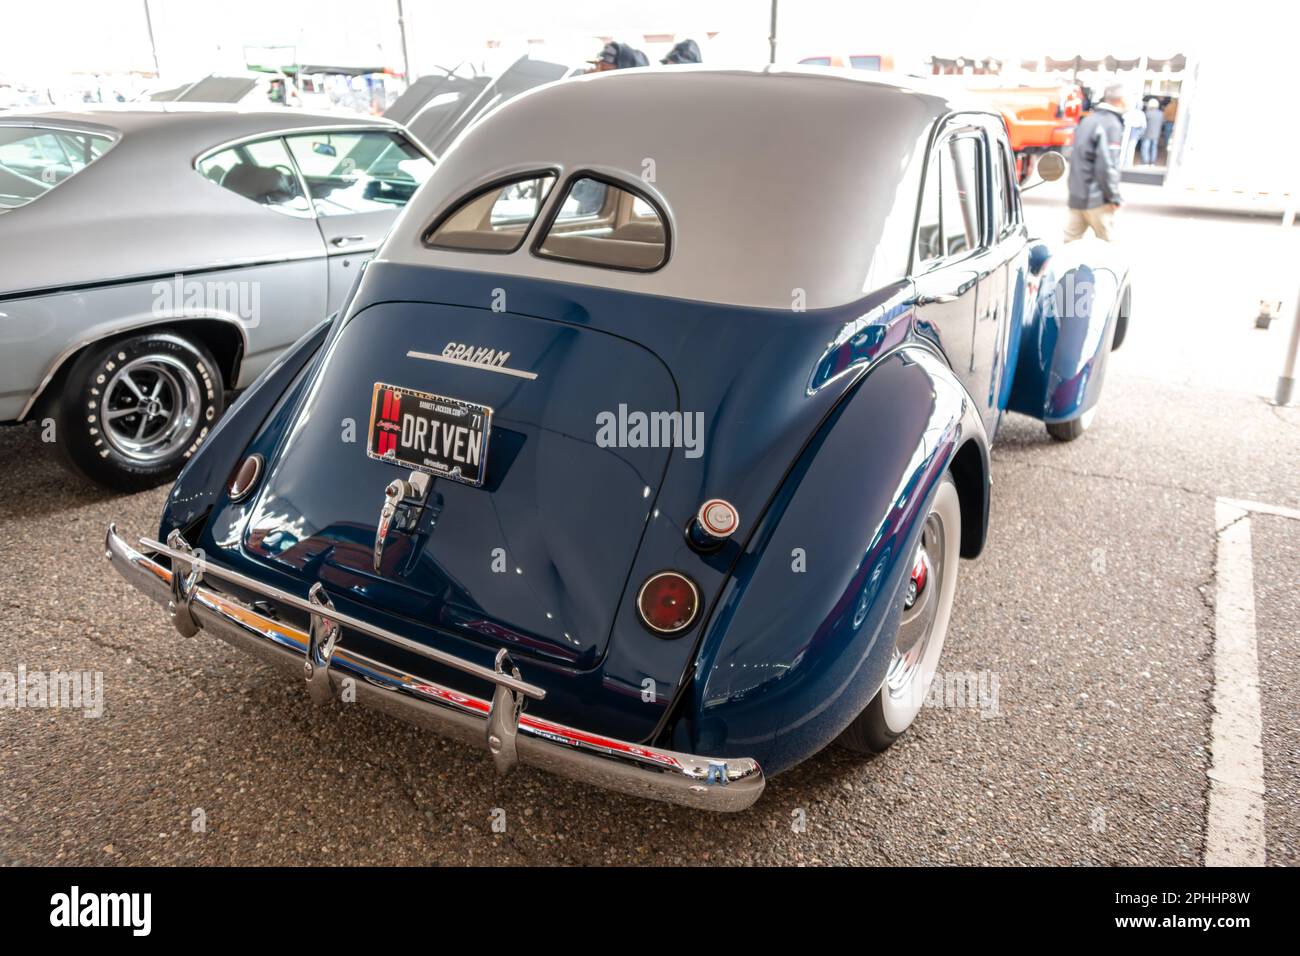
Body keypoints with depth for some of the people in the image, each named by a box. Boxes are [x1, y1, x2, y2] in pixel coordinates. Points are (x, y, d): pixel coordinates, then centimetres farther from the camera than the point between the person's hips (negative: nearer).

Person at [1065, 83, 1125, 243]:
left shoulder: (1088, 120, 13)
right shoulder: (1112, 124, -14)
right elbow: (1106, 166, -20)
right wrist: (1114, 197, -11)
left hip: (1076, 196, 8)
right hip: (1096, 199, -8)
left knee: (1070, 240, 10)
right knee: (1108, 244, 1)